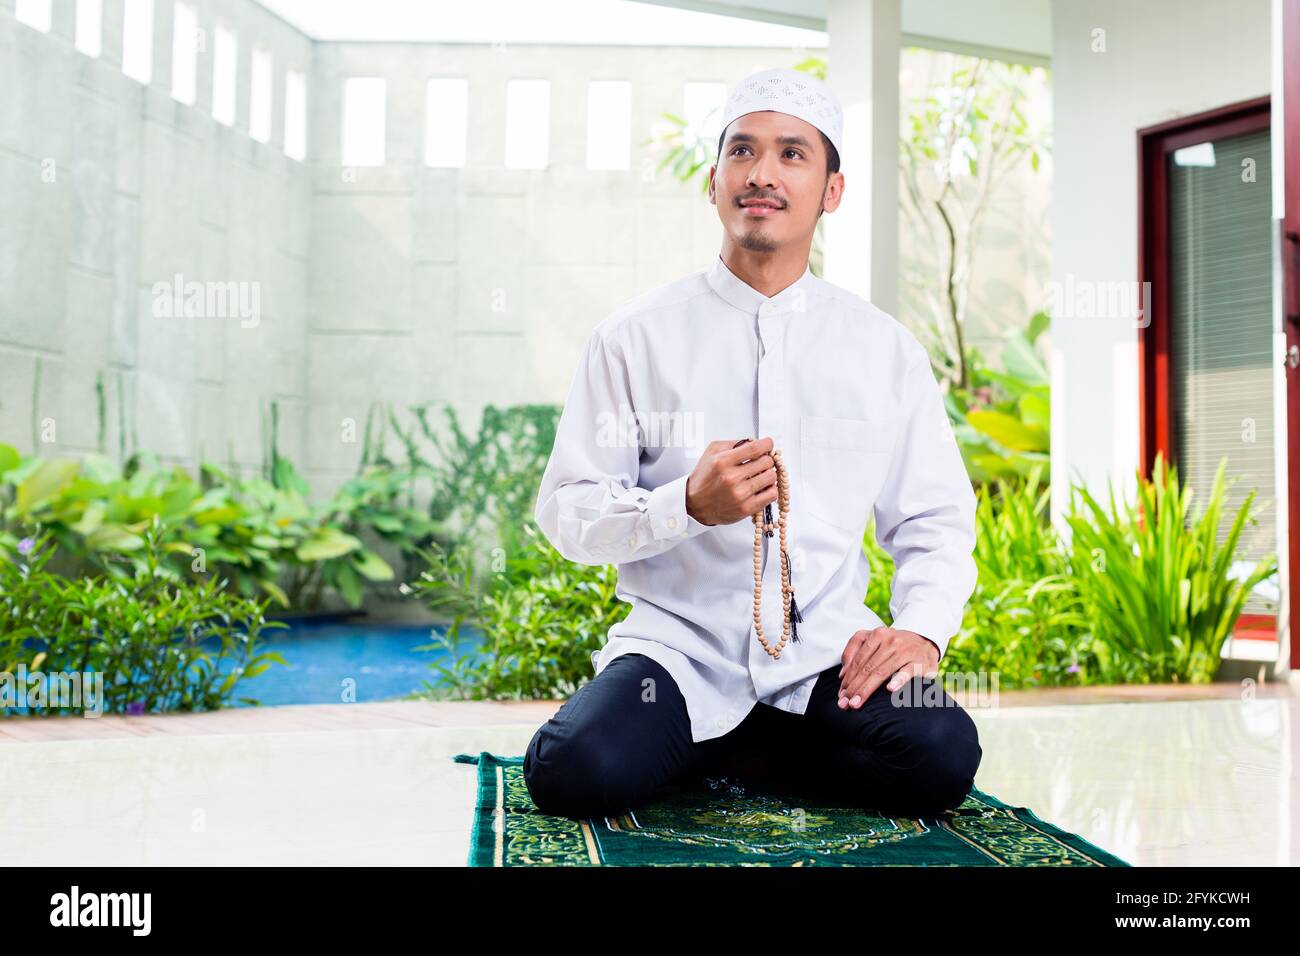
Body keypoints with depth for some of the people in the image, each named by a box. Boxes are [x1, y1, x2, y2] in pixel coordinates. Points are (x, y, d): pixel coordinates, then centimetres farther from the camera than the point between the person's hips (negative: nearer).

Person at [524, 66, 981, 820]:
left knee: (941, 757, -26)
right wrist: (687, 505, -18)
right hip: (678, 645, -2)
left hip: (826, 656, 3)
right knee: (577, 772, -30)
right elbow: (566, 514, 0)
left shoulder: (885, 349, 8)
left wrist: (921, 629, -8)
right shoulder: (636, 336, 1)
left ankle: (723, 751, 1)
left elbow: (937, 519, 11)